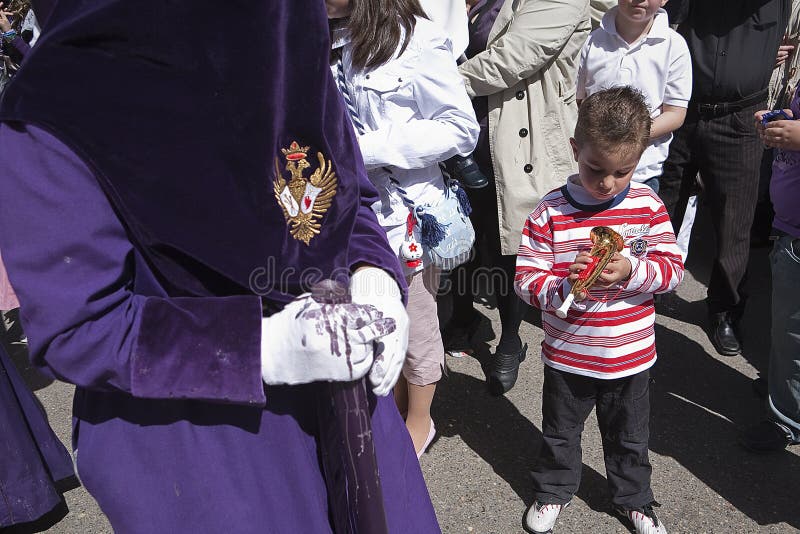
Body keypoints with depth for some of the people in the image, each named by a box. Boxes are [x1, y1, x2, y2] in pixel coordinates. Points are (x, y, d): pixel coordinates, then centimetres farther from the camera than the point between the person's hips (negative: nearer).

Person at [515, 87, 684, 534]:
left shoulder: (648, 205, -9)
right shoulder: (551, 212, -14)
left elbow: (674, 270, -6)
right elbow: (526, 279, -13)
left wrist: (632, 271, -25)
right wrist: (564, 285, -32)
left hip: (632, 356, 1)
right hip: (567, 355, -1)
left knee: (630, 437, 23)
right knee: (560, 432, 21)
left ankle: (634, 497, 48)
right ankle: (555, 489, 47)